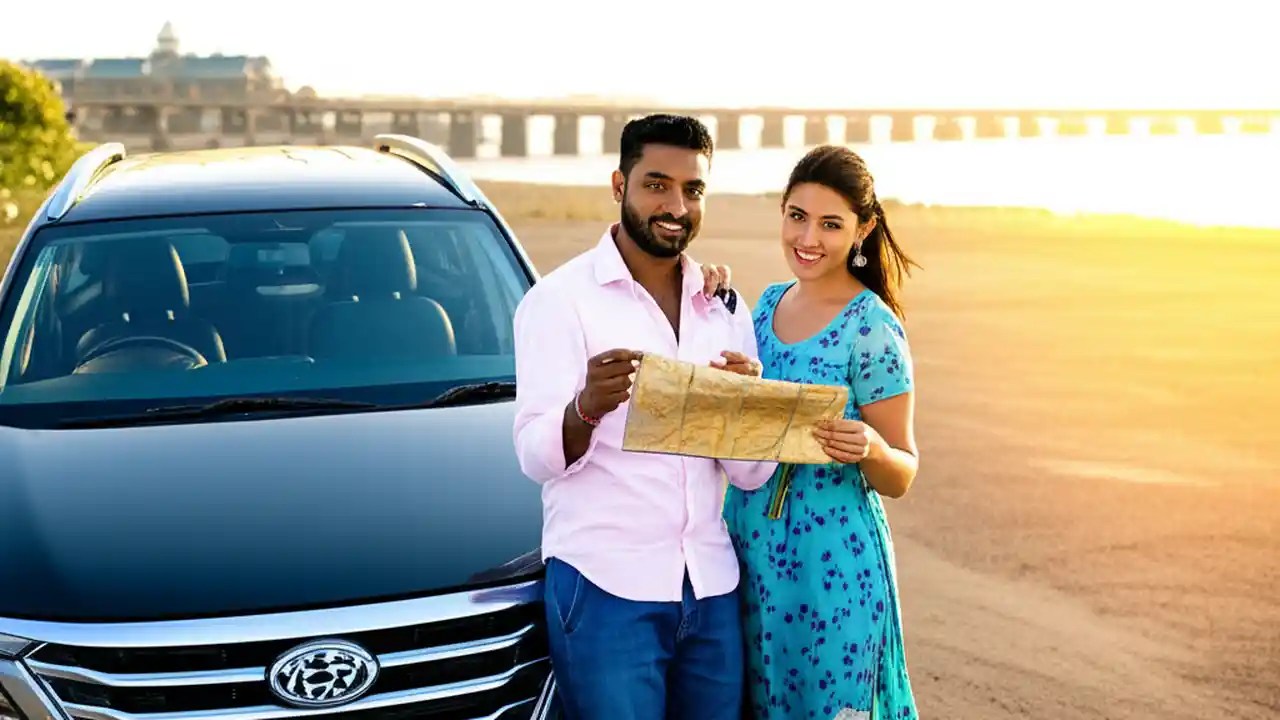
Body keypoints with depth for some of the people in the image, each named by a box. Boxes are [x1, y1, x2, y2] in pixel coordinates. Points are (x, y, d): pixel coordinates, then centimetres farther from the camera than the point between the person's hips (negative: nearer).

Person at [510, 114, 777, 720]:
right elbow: (537, 457, -13)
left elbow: (753, 473, 6)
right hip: (605, 587, -5)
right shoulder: (561, 299, -5)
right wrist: (587, 408, -34)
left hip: (711, 589, 5)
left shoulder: (724, 308, 11)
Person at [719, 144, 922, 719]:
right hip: (750, 546, 6)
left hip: (833, 560, -6)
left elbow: (901, 476, -8)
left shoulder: (872, 330, -12)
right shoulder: (769, 303, 6)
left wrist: (870, 450, -30)